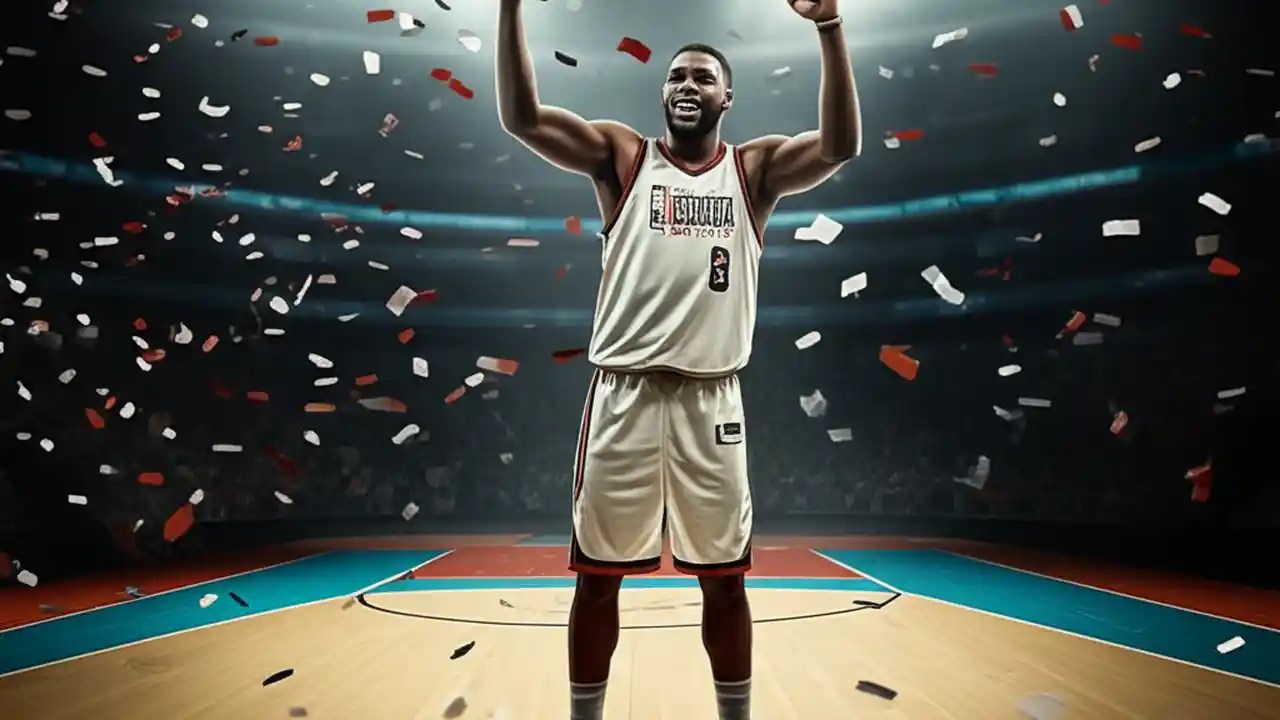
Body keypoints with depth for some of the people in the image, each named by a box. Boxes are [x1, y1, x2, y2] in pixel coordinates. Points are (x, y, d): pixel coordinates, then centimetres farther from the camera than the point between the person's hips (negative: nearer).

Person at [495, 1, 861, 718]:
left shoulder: (756, 167, 10)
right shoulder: (622, 154, 9)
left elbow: (841, 145, -7)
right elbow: (522, 117, -3)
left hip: (711, 396, 1)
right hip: (624, 392, 0)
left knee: (725, 574, 10)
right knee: (598, 571, 7)